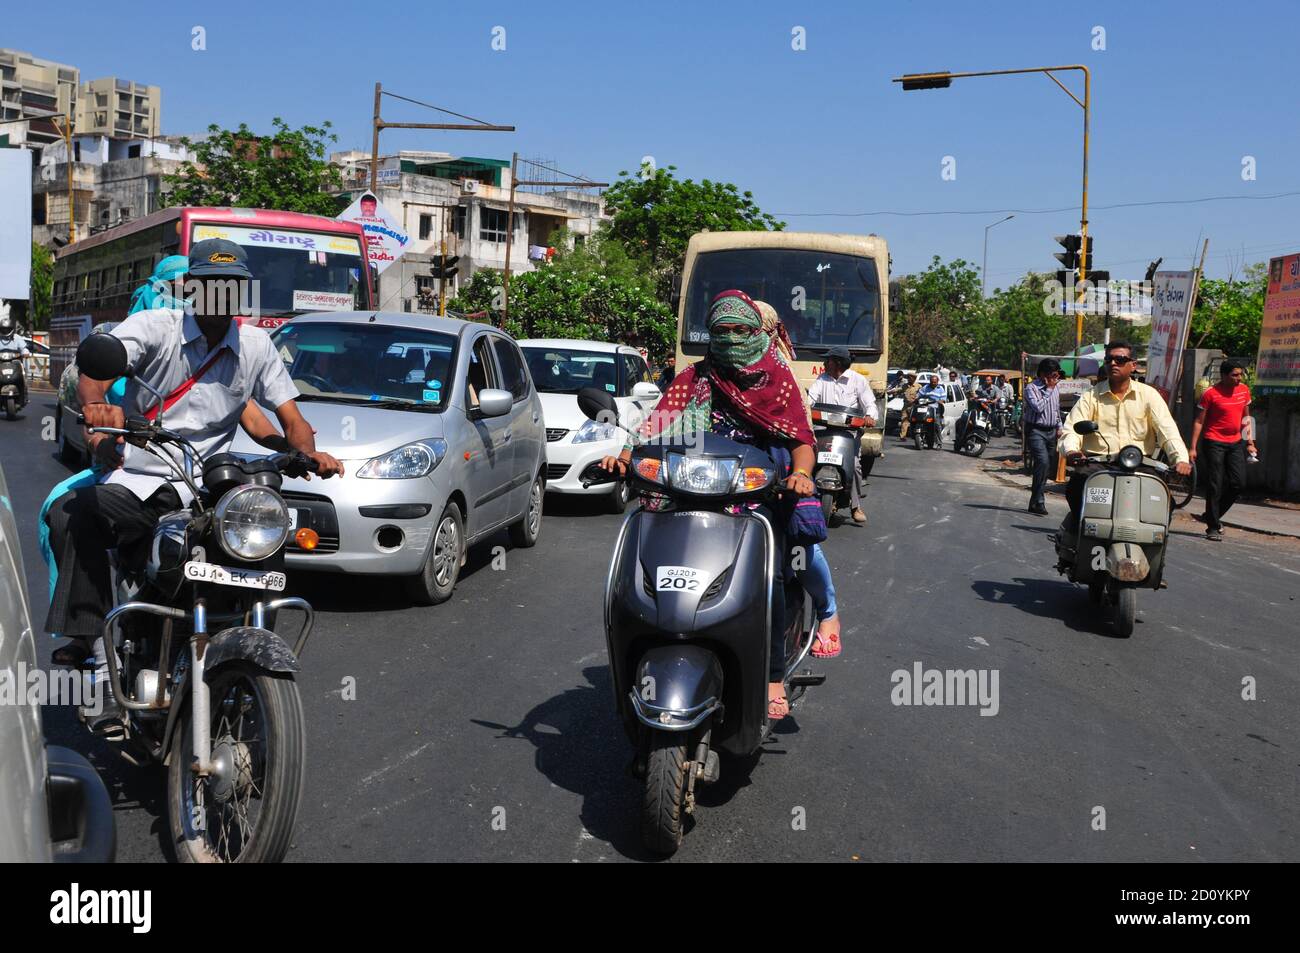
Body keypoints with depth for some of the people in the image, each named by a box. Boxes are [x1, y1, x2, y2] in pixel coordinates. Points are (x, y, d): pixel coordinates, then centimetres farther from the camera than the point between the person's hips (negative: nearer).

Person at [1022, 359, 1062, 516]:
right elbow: (1038, 407, -23)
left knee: (1047, 465, 8)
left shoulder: (1055, 388, 14)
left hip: (1051, 431, 8)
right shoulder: (1031, 388, -10)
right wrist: (1049, 390, -15)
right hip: (1036, 431, -8)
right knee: (1043, 461, -23)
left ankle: (1036, 500, 18)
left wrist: (1059, 426, 17)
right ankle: (1037, 502, -22)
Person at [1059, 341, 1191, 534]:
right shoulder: (1091, 396, 10)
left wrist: (1181, 459, -19)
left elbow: (1167, 430, -1)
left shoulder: (1148, 394, 10)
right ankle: (1076, 523, -5)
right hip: (1097, 462, -1)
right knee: (1078, 480, -32)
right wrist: (1071, 450, -26)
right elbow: (1071, 428, -2)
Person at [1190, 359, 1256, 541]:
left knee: (1239, 482, 0)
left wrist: (1249, 441, 12)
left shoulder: (1244, 390, 7)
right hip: (1214, 442, -5)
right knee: (1215, 486, -4)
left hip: (1236, 442, 6)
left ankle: (1213, 516, 18)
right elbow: (1199, 421, -8)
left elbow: (1245, 417, 18)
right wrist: (1193, 448, -14)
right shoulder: (1210, 393, -10)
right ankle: (1213, 527, 3)